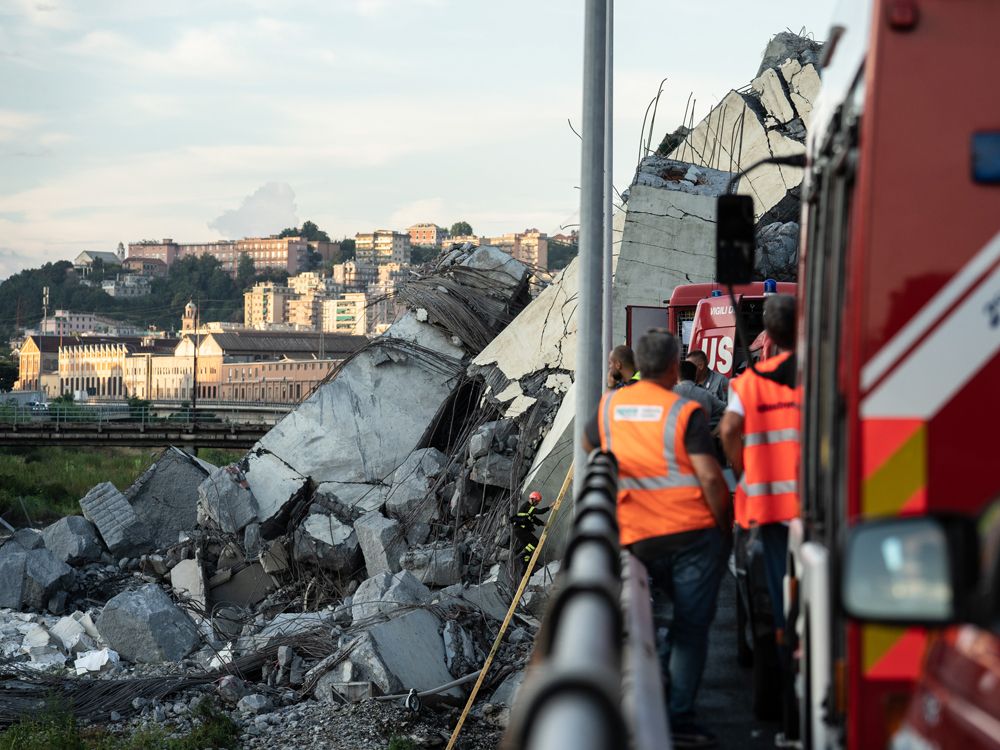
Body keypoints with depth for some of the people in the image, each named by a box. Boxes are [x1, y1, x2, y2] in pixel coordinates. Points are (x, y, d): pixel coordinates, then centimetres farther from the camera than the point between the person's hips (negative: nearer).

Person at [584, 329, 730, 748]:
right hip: (692, 531, -5)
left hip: (638, 537, 5)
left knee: (663, 621, 23)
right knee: (691, 627, 0)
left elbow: (590, 444, 27)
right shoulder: (684, 412, -11)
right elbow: (710, 477, -16)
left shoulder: (609, 406, 6)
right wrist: (725, 524, -5)